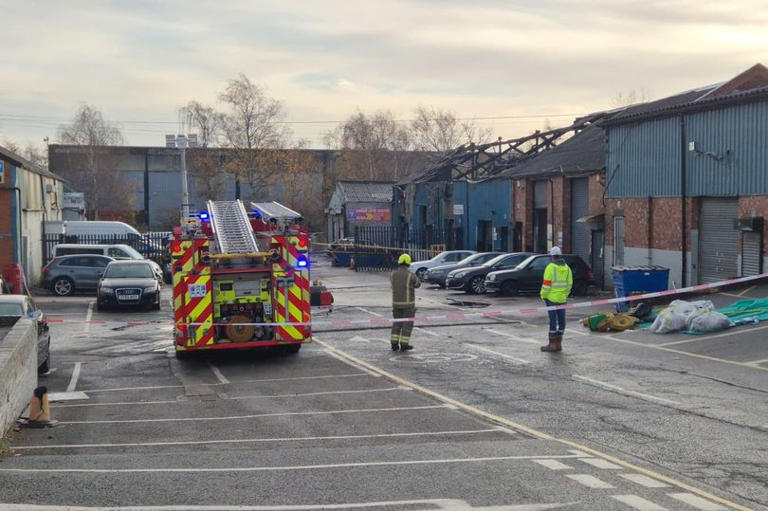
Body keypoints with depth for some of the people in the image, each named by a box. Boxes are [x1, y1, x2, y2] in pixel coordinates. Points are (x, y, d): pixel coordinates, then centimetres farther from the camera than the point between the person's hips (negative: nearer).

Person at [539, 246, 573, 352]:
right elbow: (569, 284, 9)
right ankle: (558, 343, 17)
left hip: (551, 297, -6)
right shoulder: (567, 268, 8)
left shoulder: (551, 267, -11)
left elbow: (546, 284, -14)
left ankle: (552, 344, -3)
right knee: (561, 320, 10)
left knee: (553, 320, -4)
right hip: (562, 299, 6)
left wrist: (543, 295, -3)